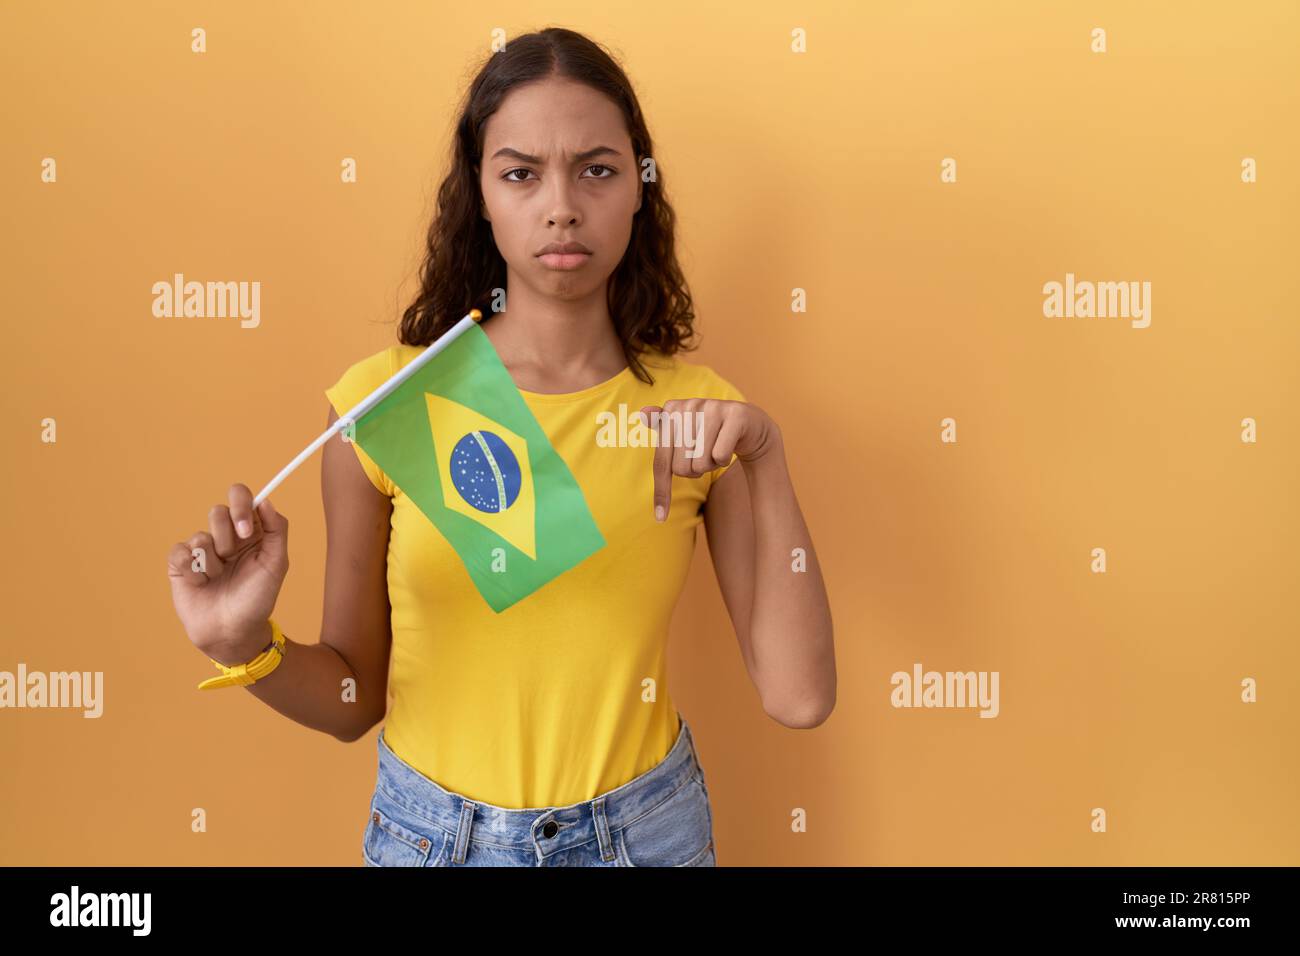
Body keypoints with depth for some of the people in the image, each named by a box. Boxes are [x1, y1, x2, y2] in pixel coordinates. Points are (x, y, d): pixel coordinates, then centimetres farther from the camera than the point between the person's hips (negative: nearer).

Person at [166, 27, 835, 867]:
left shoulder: (694, 412, -10)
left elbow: (800, 697, -14)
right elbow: (353, 696, -4)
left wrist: (765, 460, -22)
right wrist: (246, 647, -23)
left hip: (647, 827, 1)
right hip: (434, 828, 0)